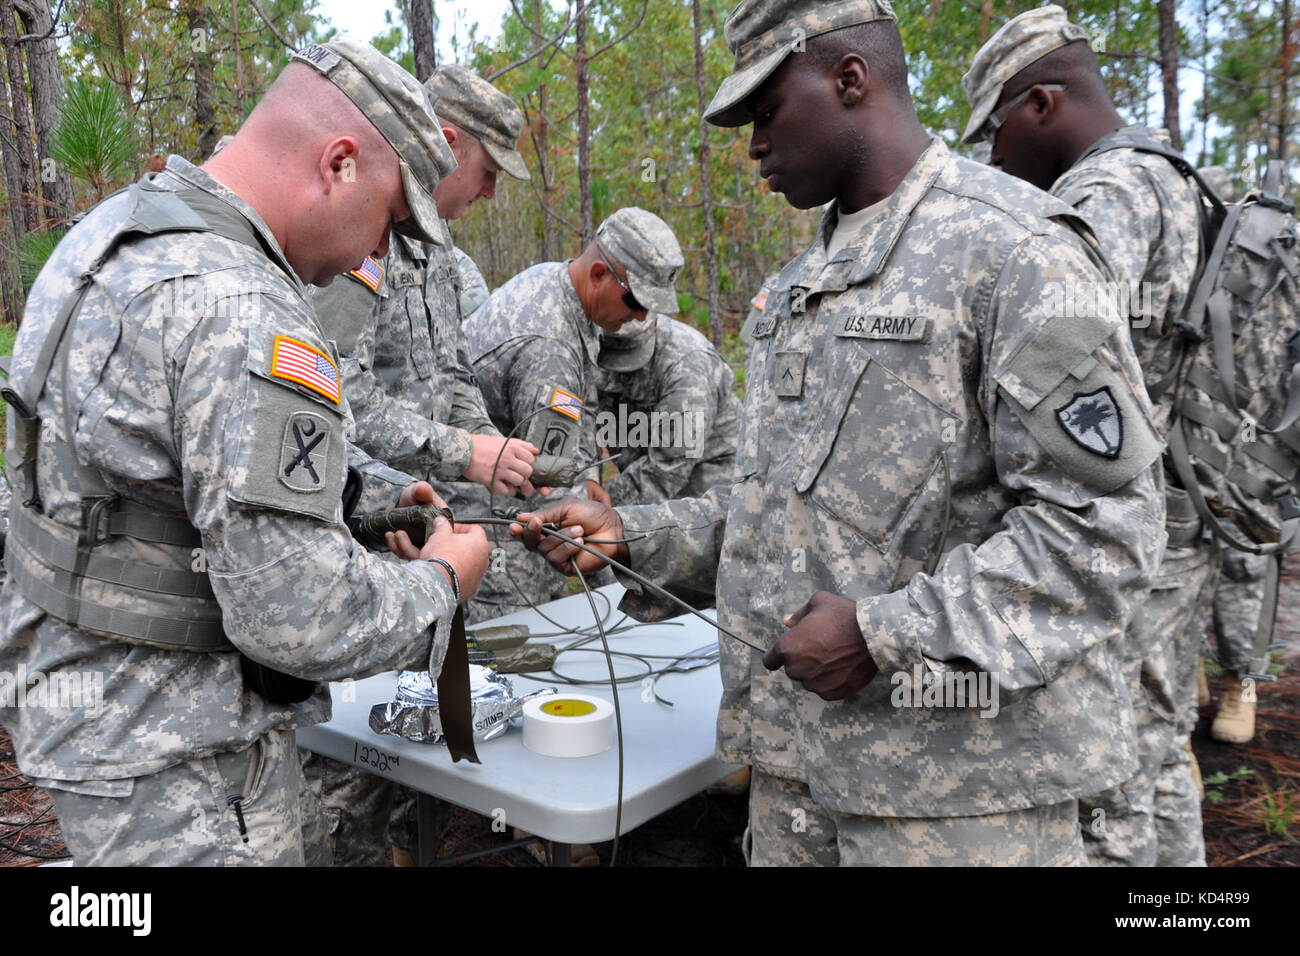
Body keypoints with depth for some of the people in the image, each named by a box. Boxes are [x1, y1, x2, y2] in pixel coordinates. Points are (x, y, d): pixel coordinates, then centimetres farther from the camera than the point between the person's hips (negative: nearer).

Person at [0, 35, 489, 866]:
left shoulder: (118, 236, 4)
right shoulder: (242, 313, -28)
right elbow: (298, 616, -30)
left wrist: (374, 490, 11)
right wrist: (441, 583, -12)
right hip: (174, 772, -10)